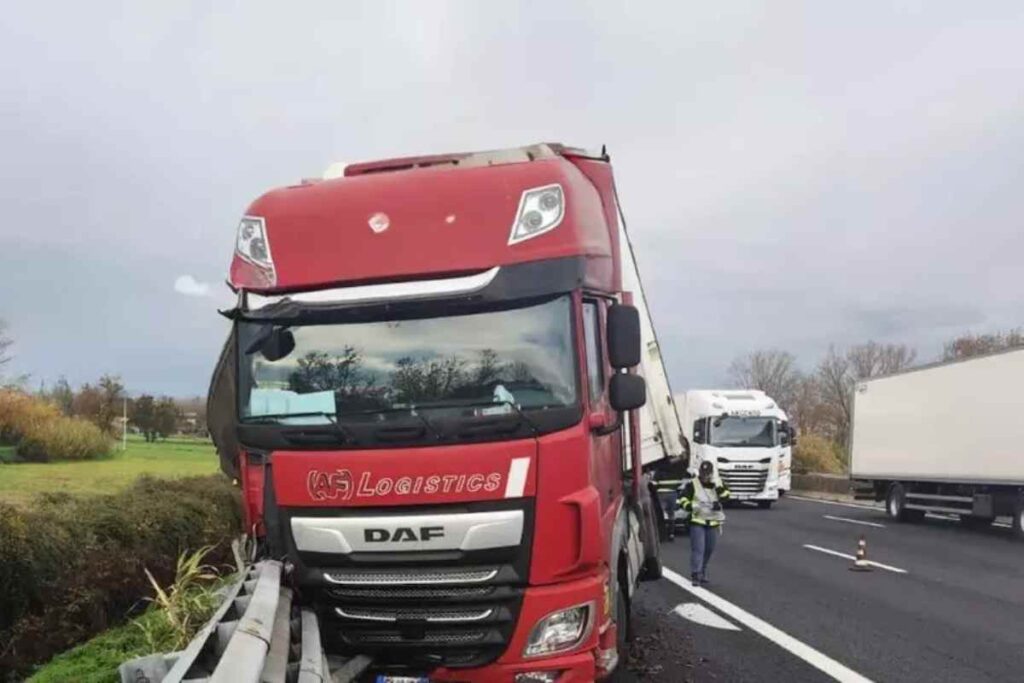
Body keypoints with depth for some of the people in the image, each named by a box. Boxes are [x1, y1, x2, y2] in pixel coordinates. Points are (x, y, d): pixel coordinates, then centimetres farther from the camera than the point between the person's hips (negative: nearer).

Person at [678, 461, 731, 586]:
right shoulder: (692, 485, -3)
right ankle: (695, 575, -14)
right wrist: (690, 506, -22)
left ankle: (702, 573, 25)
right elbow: (683, 499, -4)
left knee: (709, 550, 9)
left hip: (713, 523, 4)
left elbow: (726, 496, -7)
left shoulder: (717, 484, 8)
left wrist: (716, 485, -17)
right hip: (697, 521, -4)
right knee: (698, 549, -13)